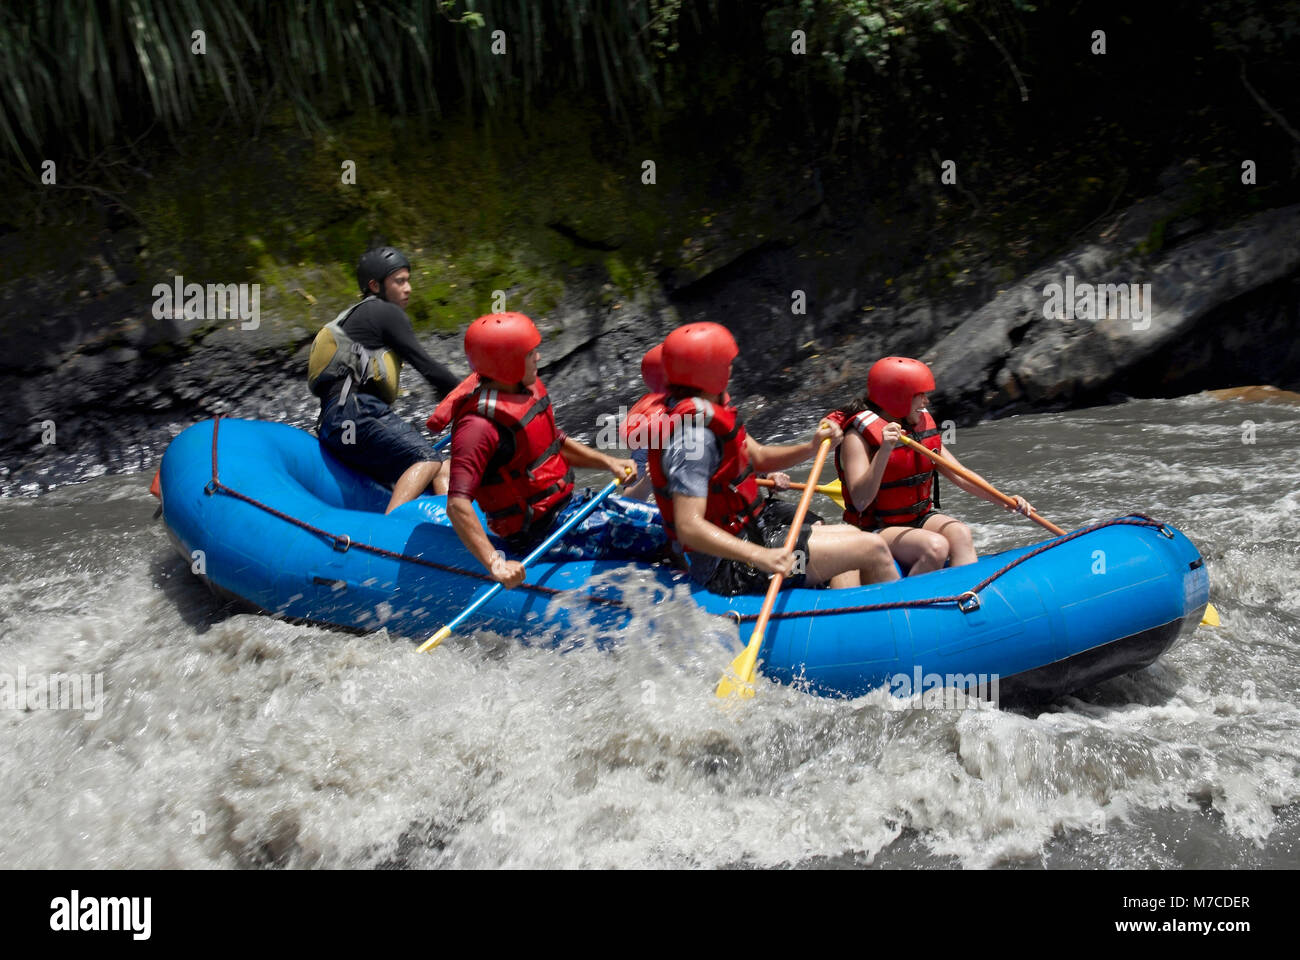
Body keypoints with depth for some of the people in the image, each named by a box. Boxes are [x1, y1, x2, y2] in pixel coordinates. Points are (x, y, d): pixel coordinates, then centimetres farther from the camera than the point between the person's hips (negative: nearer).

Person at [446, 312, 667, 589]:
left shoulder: (530, 389, 4)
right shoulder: (480, 424, -25)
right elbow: (457, 505, -32)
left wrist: (607, 461, 8)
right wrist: (495, 564, -38)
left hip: (569, 501, 9)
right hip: (540, 532, -9)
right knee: (660, 539, -17)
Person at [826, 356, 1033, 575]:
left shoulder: (922, 426, 8)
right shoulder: (858, 436, -15)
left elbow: (960, 475, 10)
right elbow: (860, 501, -26)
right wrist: (884, 451, -35)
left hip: (920, 518, 7)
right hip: (875, 529, -7)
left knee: (961, 534, -22)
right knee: (935, 547, -30)